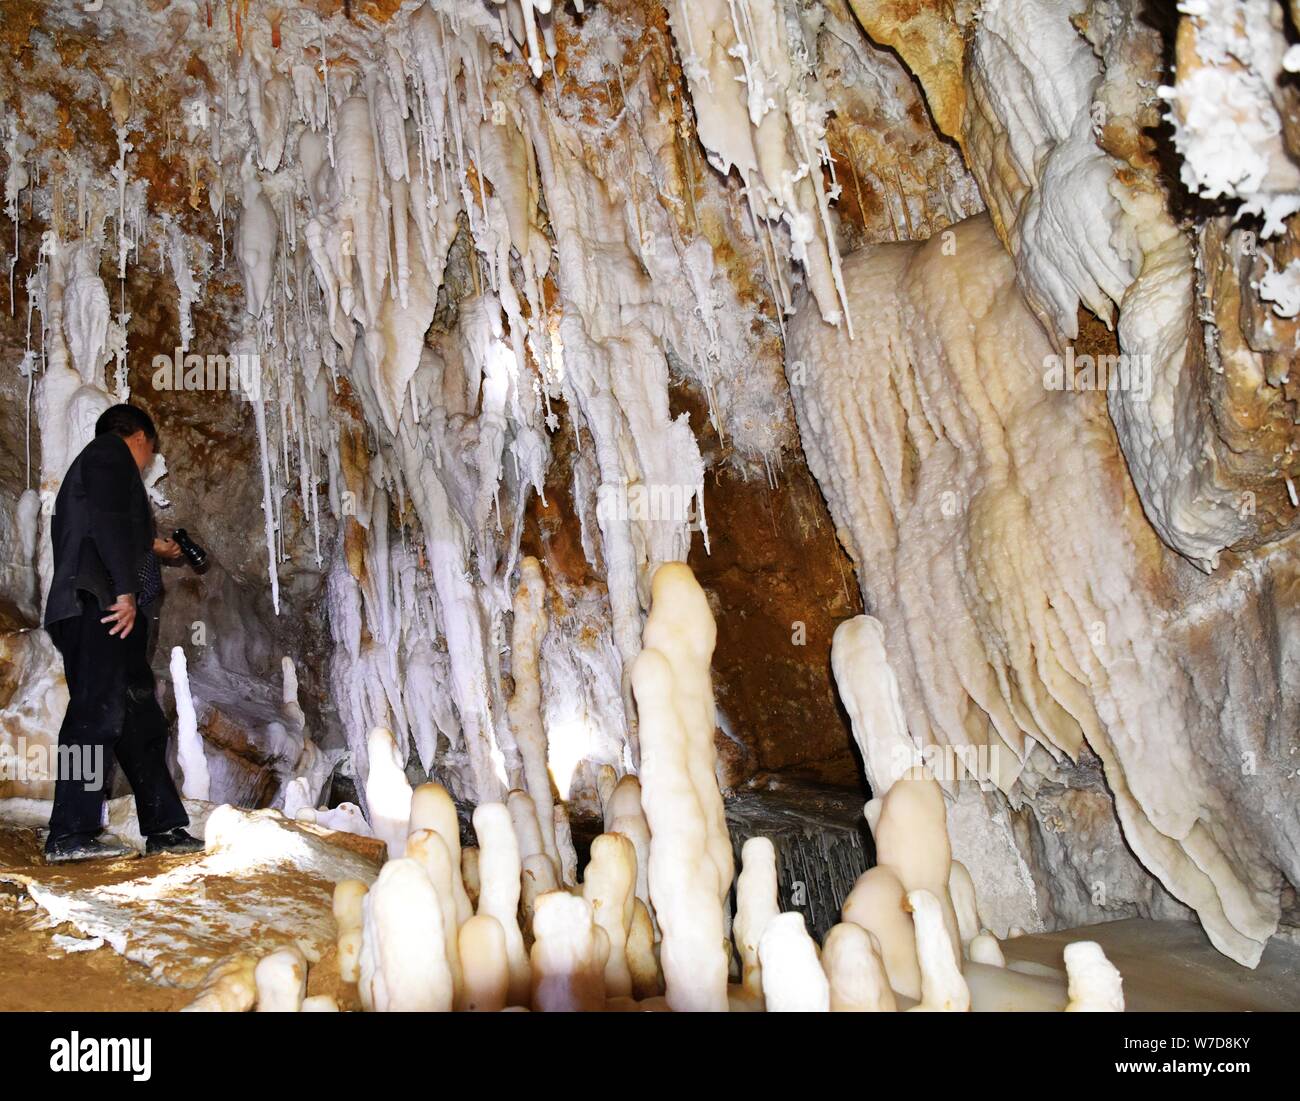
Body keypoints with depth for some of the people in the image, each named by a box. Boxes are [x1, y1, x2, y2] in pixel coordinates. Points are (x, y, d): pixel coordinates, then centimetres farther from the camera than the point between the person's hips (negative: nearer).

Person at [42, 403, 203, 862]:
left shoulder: (88, 463, 32)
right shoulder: (112, 452, 3)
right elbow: (108, 520, -14)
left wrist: (150, 546, 57)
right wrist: (127, 589, -19)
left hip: (89, 609, 10)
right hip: (100, 605, -10)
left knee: (141, 718, 9)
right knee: (98, 708, -15)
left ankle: (164, 827, 11)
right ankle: (71, 833, -18)